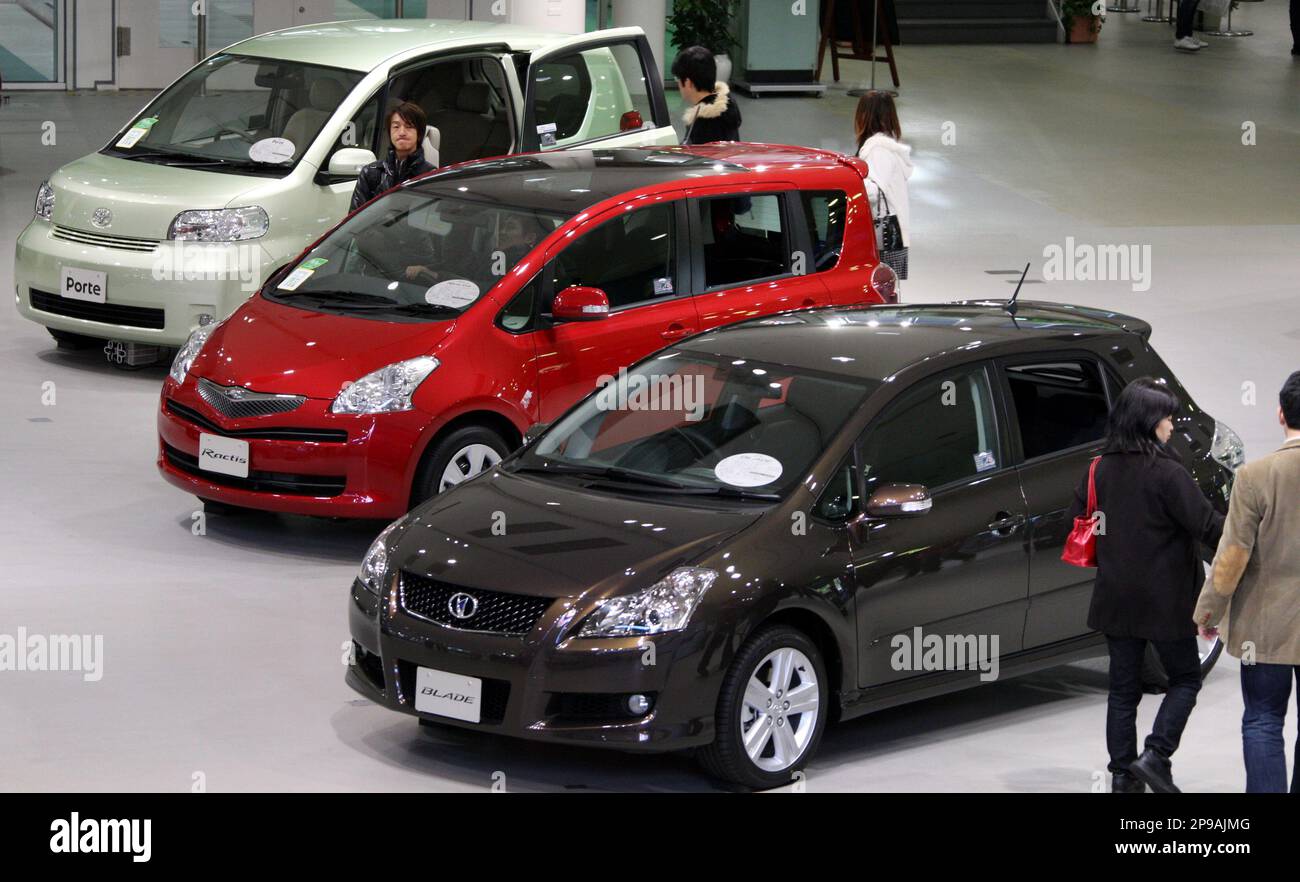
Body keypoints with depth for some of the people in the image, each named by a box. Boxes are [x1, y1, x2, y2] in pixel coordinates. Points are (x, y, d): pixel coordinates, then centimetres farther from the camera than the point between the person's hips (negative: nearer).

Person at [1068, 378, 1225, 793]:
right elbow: (1207, 525, -16)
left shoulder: (1101, 469, 2)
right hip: (1164, 599, -6)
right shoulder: (1167, 473, -17)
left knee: (1123, 688, 12)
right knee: (1185, 678, 9)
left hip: (1116, 598, 6)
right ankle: (1155, 756, -6)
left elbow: (1074, 520, 11)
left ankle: (1123, 774, 12)